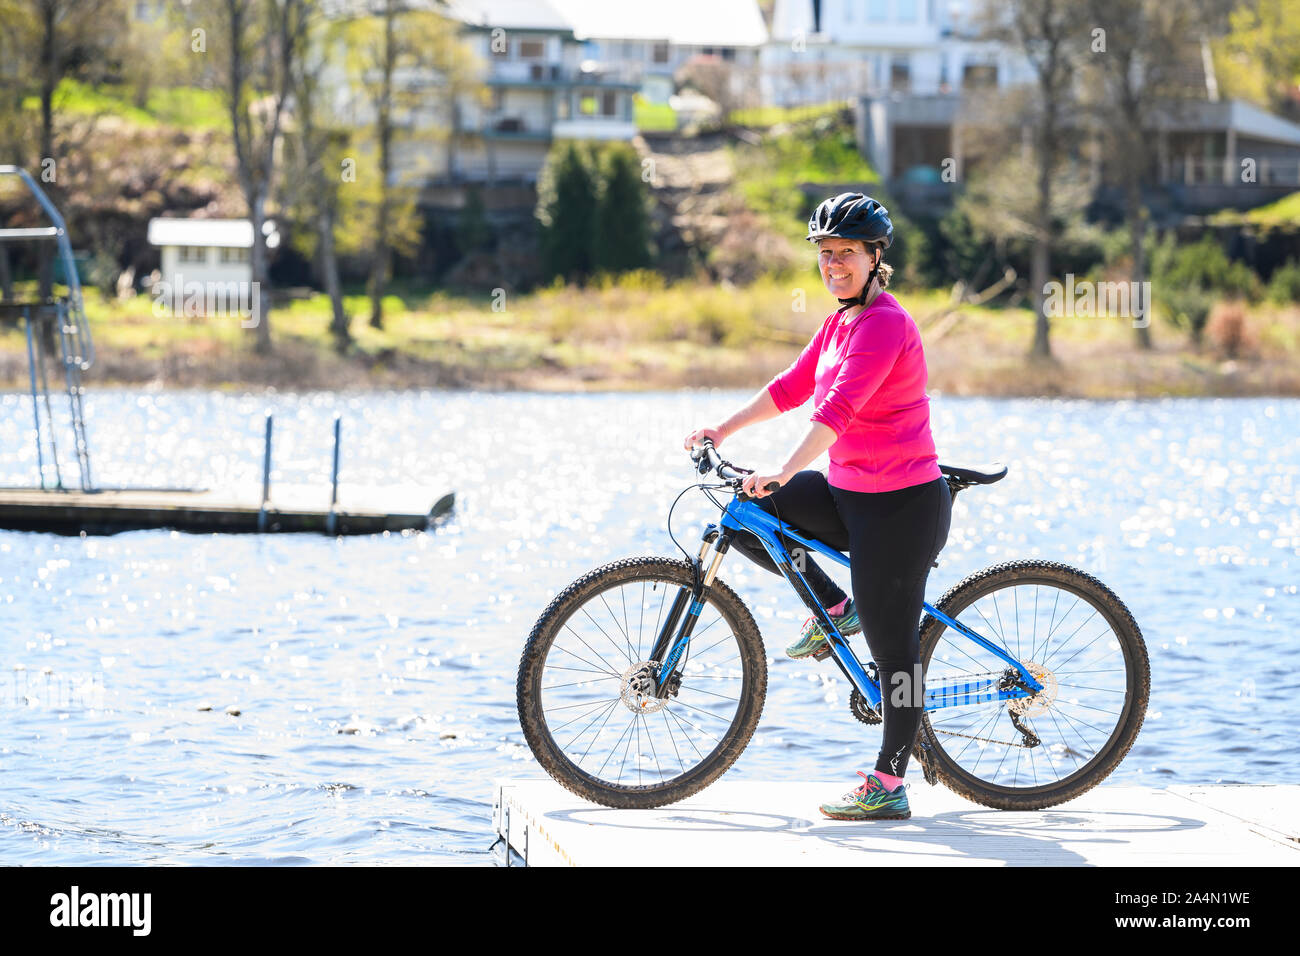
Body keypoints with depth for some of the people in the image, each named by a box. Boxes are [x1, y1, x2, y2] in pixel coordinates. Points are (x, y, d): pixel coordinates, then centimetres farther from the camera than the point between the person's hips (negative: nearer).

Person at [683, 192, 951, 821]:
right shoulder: (840, 322, 12)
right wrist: (725, 429, 15)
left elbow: (839, 408, -29)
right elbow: (794, 387, 20)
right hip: (849, 493, 9)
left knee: (893, 647, -3)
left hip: (900, 507, -9)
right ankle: (835, 609, 14)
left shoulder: (884, 323, -18)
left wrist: (782, 473, -36)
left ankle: (888, 788, 5)